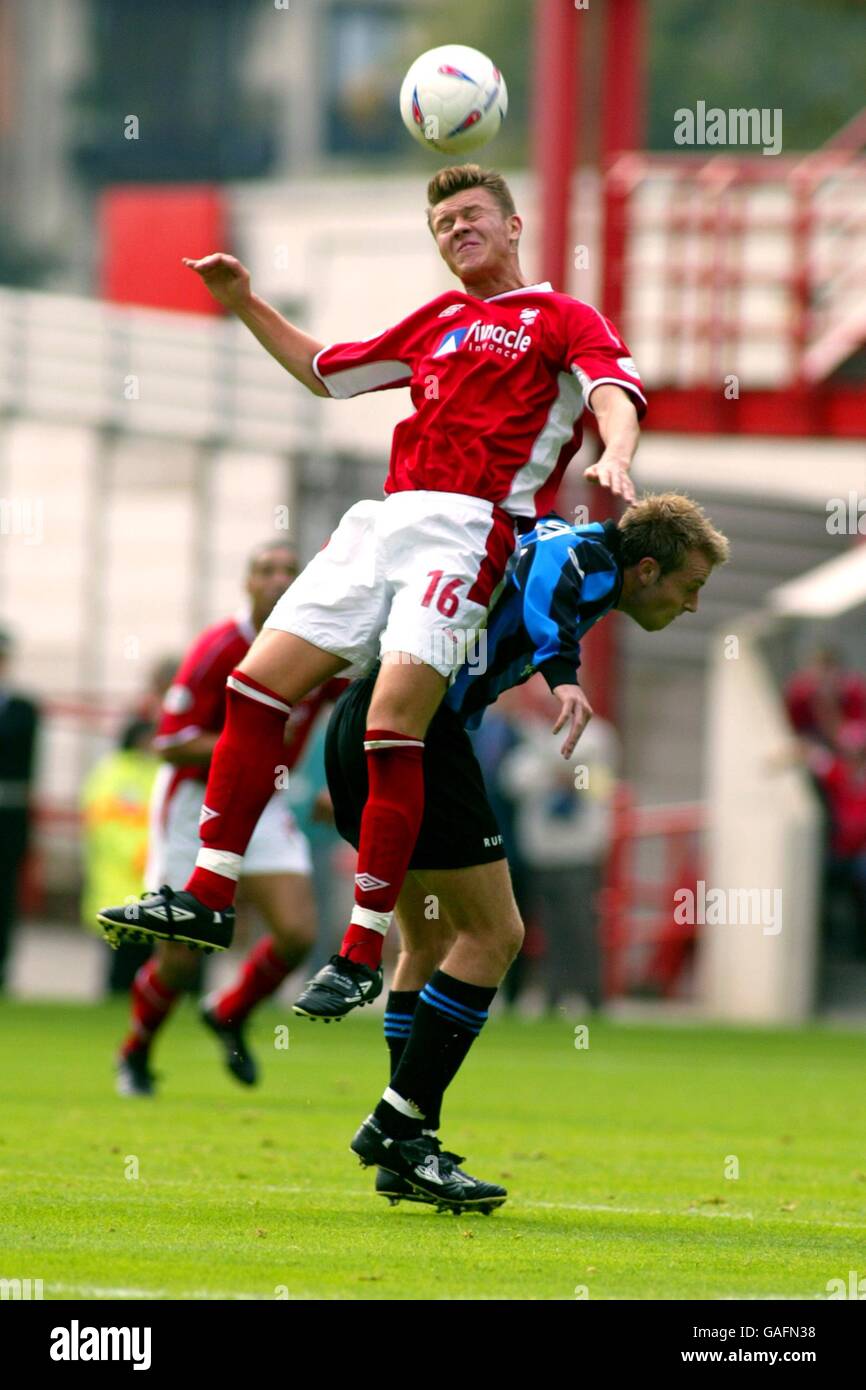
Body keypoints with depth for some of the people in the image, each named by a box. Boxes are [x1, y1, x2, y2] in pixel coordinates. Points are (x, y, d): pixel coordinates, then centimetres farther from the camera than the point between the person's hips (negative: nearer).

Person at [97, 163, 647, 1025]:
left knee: (392, 724, -18)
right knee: (255, 684, -1)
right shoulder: (435, 322, 26)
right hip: (382, 522, 7)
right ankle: (208, 897, 5)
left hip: (467, 532, -7)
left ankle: (362, 952, -13)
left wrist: (614, 456, -33)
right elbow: (326, 372, 38)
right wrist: (245, 306, 30)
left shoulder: (562, 319, 6)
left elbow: (615, 393, -12)